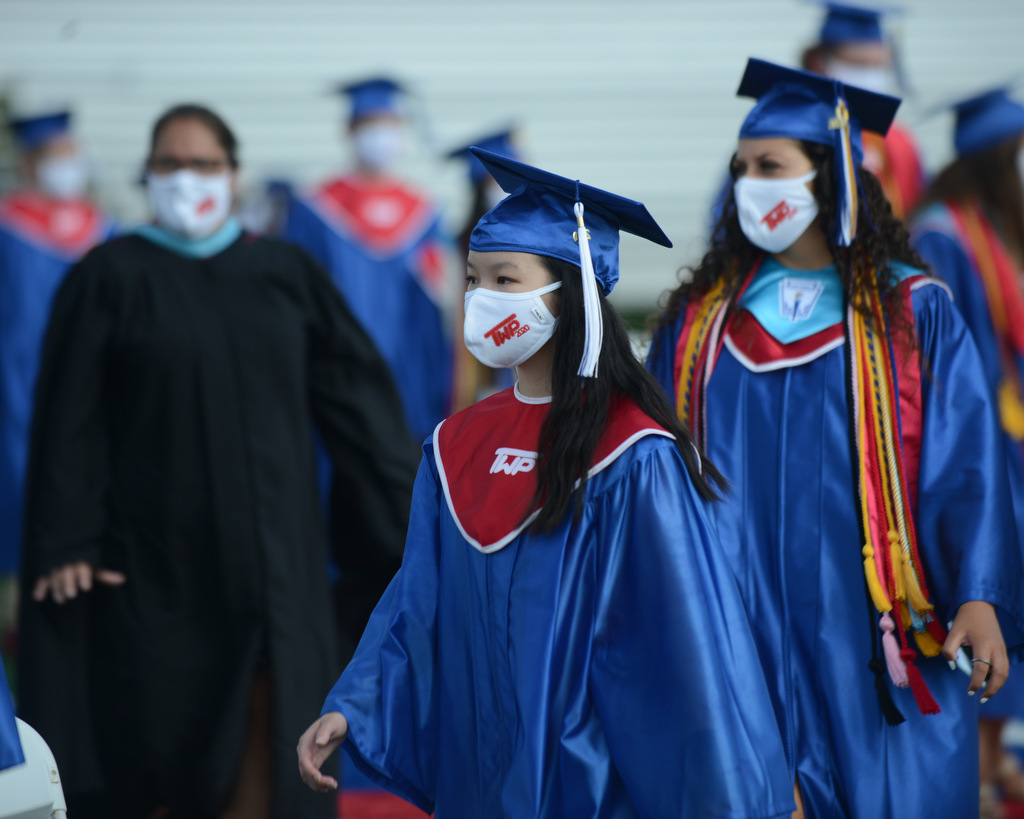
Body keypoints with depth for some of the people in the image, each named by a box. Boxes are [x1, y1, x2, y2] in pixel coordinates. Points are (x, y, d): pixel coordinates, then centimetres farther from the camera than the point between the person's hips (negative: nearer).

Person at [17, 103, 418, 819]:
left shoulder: (286, 274, 7)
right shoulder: (110, 278, 0)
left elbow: (356, 394, 9)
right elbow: (70, 418, -4)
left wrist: (408, 510, 6)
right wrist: (67, 543, -11)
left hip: (268, 548, 2)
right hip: (155, 556, -2)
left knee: (261, 752, 0)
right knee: (157, 735, 3)